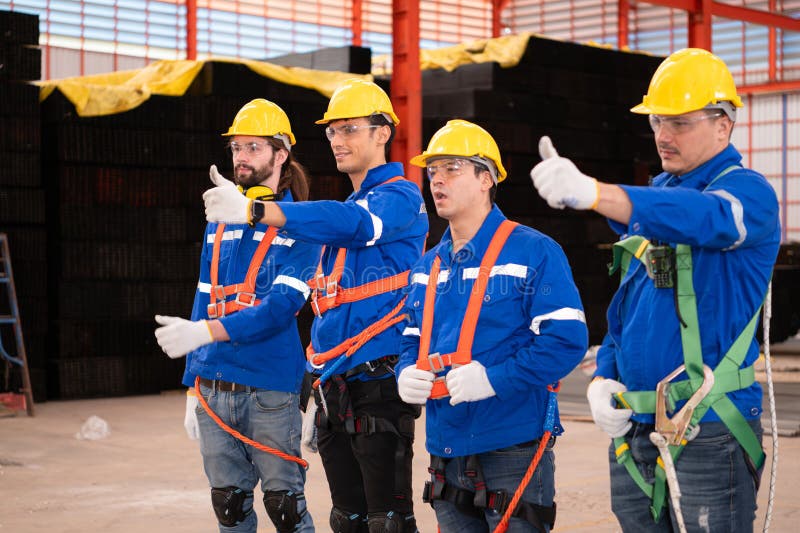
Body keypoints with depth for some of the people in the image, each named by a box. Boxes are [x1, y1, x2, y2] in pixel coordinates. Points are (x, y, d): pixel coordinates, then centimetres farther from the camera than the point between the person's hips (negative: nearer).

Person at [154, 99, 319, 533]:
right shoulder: (219, 225, 14)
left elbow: (281, 305, -17)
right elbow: (205, 302, 16)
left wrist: (206, 331, -28)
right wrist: (192, 386, 13)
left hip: (271, 387, -5)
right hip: (214, 384, 6)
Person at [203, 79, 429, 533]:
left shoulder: (400, 197, -6)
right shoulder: (343, 208, 21)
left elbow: (351, 223, -29)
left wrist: (252, 211, -38)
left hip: (379, 384, -9)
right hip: (335, 387, 9)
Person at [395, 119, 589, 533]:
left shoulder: (533, 251, -7)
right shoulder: (427, 266, 15)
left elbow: (566, 339, -15)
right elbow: (412, 340, 23)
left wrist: (494, 379, -23)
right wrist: (406, 374, -1)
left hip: (513, 450, -7)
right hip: (446, 453, 7)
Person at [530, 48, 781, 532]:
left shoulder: (748, 191, -9)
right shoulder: (658, 190, 15)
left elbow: (703, 216, -34)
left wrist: (592, 192, -49)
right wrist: (604, 377, 5)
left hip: (708, 432, -7)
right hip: (634, 428, 7)